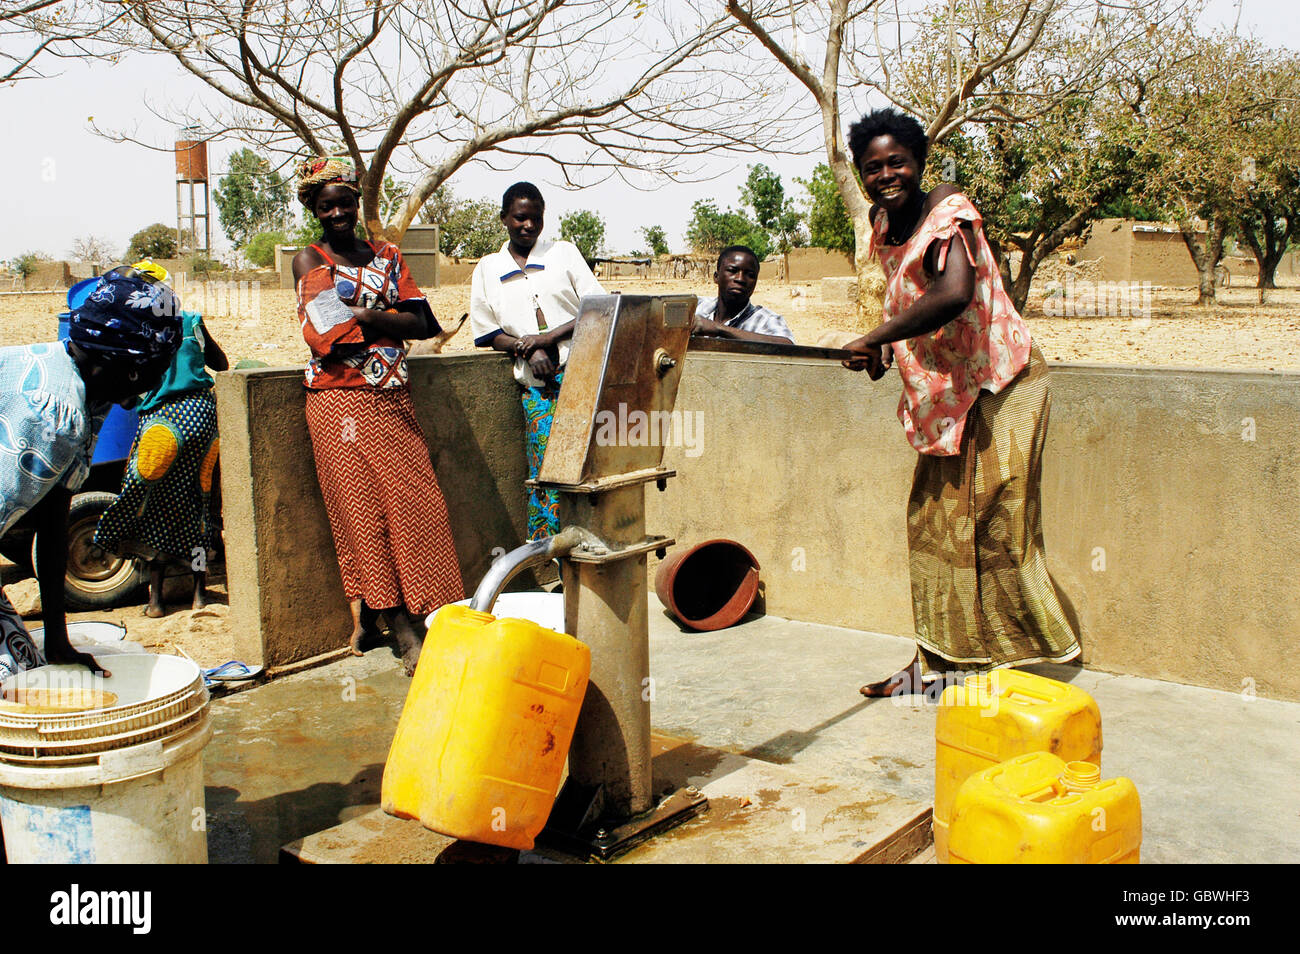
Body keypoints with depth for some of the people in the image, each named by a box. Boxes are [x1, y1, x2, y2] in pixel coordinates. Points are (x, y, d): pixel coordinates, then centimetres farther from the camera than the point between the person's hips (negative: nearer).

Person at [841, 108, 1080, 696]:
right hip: (945, 394, 9)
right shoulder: (883, 223, 7)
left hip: (998, 387, -8)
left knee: (996, 527, -7)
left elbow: (955, 293, -37)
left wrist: (877, 338, -31)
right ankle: (937, 662, 18)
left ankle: (1021, 669, 5)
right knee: (932, 522, 8)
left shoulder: (948, 212, -18)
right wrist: (890, 346, 5)